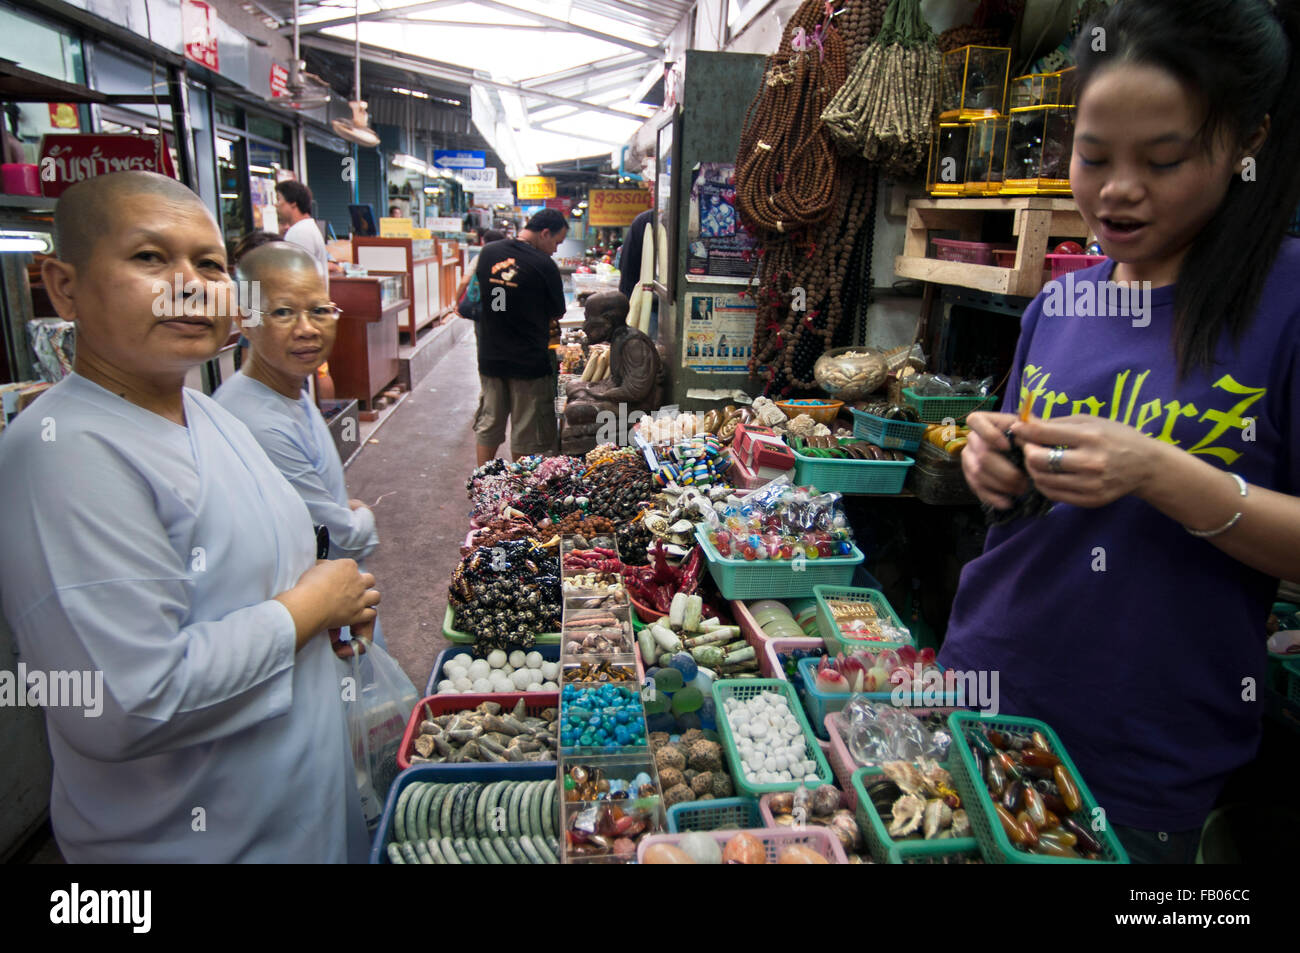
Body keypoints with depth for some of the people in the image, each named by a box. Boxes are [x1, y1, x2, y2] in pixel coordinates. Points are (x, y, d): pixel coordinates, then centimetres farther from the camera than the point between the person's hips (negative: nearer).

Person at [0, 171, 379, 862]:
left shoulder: (208, 415, 4)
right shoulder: (65, 451, -26)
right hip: (199, 834, -8)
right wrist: (308, 607, -21)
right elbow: (130, 705, -32)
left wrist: (336, 595, -1)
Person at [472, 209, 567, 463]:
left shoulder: (488, 253, 1)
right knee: (527, 436, 8)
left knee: (488, 426, 18)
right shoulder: (543, 265, -15)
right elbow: (558, 313, -4)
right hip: (529, 362, -5)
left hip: (490, 358, 5)